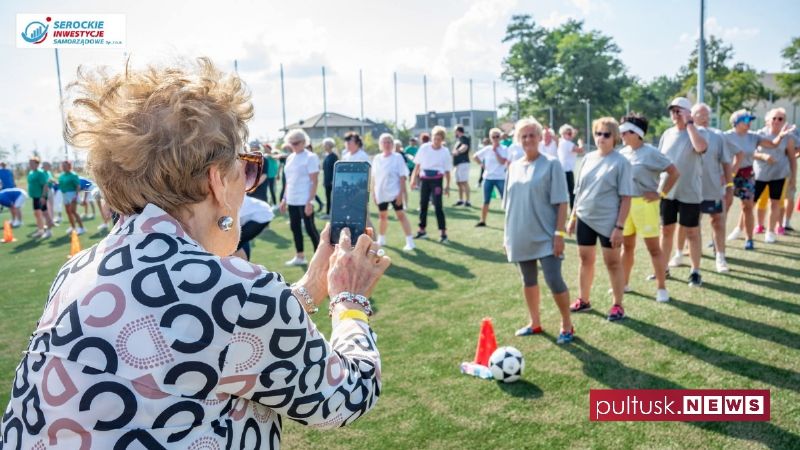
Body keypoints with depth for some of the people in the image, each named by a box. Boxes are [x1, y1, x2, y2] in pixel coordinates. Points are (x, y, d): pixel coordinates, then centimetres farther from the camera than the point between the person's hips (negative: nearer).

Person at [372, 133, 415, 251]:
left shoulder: (398, 157, -6)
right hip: (381, 193, 5)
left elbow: (402, 176, -9)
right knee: (382, 216, 16)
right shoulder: (377, 158, 6)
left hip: (394, 192, -4)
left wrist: (401, 193, -14)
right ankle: (381, 239, 32)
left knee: (401, 215, -6)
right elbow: (374, 177, 11)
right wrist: (373, 192, 8)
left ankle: (409, 241, -5)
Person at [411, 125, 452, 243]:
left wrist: (447, 185, -2)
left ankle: (443, 232, -3)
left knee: (438, 206, -8)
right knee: (423, 204, 10)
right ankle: (422, 230, 22)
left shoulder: (445, 151, -3)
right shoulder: (424, 148, 0)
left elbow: (447, 170, 0)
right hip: (424, 179, 3)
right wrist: (414, 178, 5)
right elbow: (418, 164, 8)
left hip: (436, 180, -3)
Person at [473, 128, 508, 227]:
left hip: (500, 178, -2)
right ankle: (482, 221, 19)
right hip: (488, 178, 3)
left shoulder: (504, 149, -4)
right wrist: (482, 164, 1)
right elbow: (475, 156, 12)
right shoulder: (487, 149, 3)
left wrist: (495, 150, -17)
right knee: (486, 201, 10)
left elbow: (502, 162, -18)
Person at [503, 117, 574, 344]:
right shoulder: (514, 167, 9)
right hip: (521, 237, 5)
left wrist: (559, 233, -16)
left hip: (545, 237, -5)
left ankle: (567, 325, 12)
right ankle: (535, 323, 30)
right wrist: (507, 234, 13)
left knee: (554, 280, -8)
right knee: (528, 281, 14)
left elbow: (561, 202, -10)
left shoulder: (551, 164, -6)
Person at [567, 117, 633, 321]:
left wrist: (620, 226, -17)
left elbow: (626, 197, -12)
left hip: (608, 221, -5)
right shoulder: (588, 158, 7)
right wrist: (573, 216, 12)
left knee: (612, 262, 6)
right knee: (585, 259, 14)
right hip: (585, 219, 5)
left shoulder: (621, 162, -9)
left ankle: (618, 305, 18)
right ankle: (583, 300, 28)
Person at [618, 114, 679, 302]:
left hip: (645, 204, -6)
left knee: (654, 248, -1)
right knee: (627, 246, 15)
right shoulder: (622, 153, 8)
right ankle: (624, 283, 27)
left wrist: (660, 194, -12)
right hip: (625, 204, 6)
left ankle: (662, 288, 7)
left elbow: (674, 172, -11)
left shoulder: (650, 153, -11)